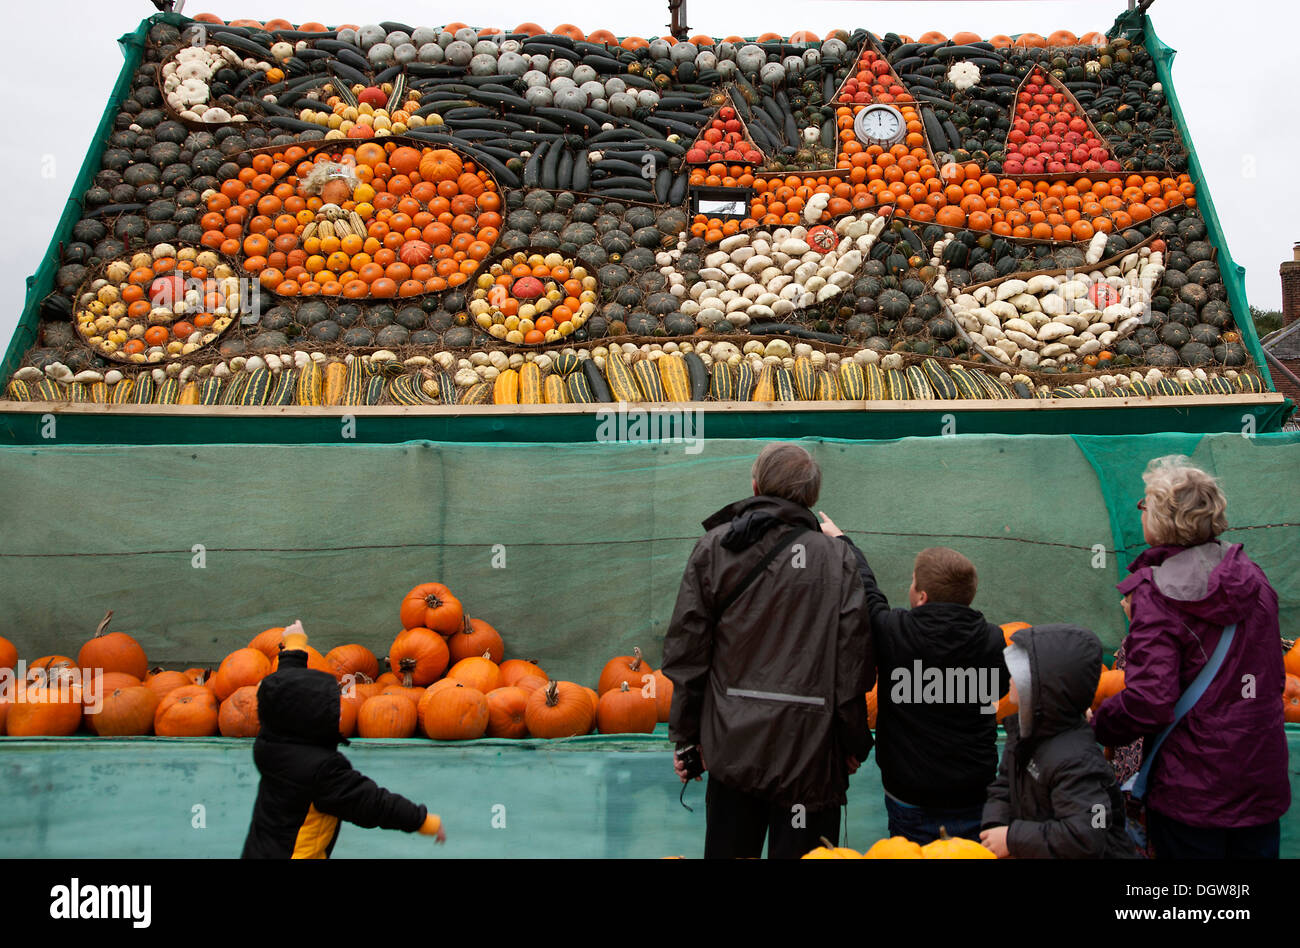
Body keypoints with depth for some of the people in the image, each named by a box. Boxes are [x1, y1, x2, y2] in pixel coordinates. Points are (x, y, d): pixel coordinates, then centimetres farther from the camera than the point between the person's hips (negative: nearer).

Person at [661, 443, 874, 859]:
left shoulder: (712, 548, 1)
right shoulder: (838, 557, -2)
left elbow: (686, 649, 1)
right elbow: (853, 660, -5)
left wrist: (685, 738, 8)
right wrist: (854, 743, 6)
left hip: (731, 743, 2)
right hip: (809, 748, -2)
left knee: (727, 850, 16)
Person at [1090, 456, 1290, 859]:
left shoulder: (1155, 596, -19)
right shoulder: (1252, 577, 2)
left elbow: (1149, 701, -26)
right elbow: (1275, 676, 14)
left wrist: (1098, 725, -8)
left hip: (1191, 793, -6)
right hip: (1263, 782, 6)